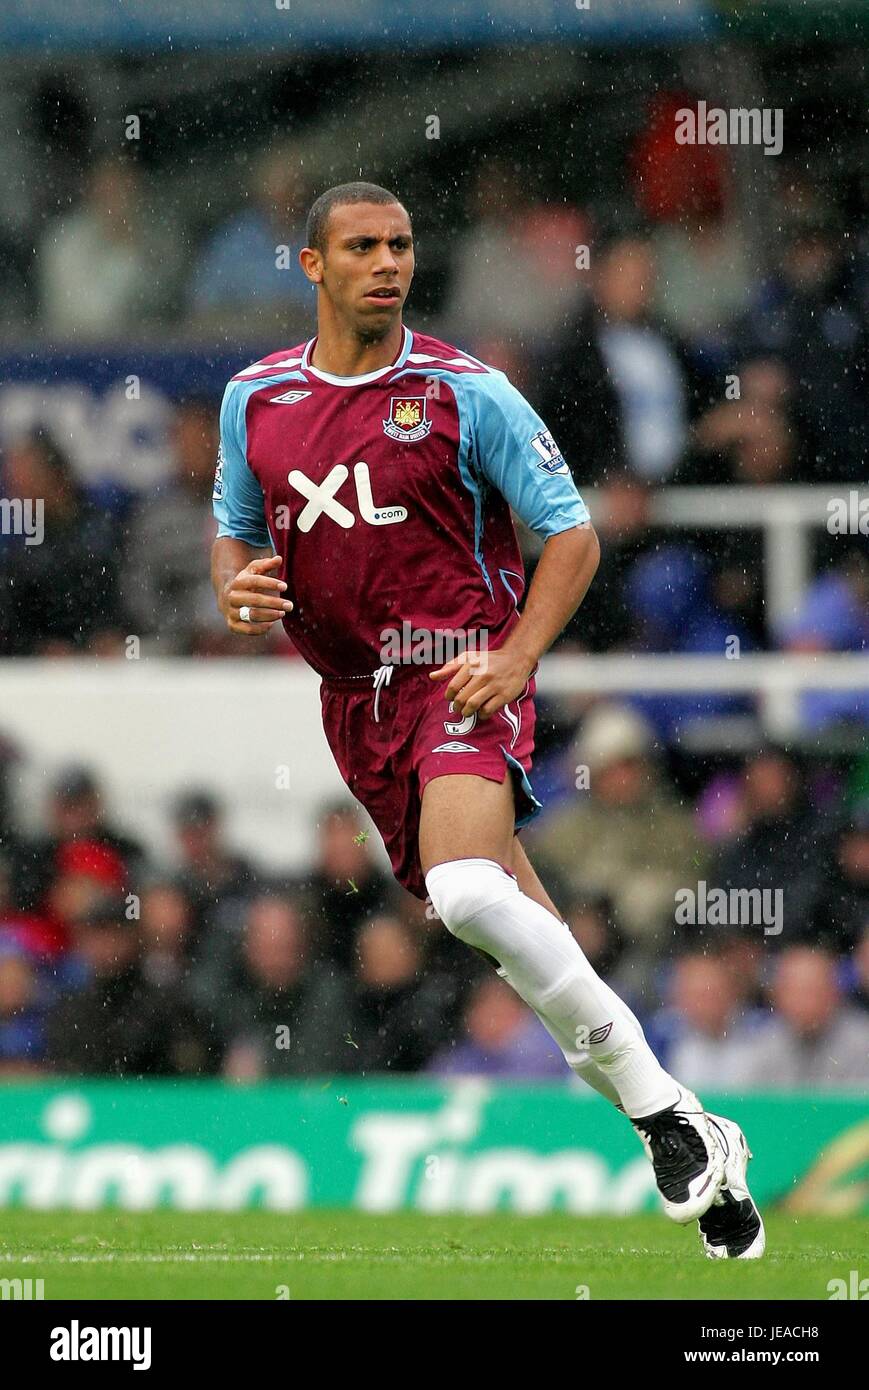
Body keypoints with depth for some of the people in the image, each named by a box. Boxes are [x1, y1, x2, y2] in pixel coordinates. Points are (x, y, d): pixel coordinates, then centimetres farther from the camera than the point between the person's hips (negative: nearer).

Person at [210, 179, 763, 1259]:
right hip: (354, 701, 6)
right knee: (479, 905, 8)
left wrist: (516, 656, -16)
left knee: (469, 893, -30)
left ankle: (667, 1115, -20)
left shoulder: (467, 393, -6)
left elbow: (572, 532, -2)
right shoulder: (254, 400, 6)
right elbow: (234, 533, 20)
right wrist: (237, 589, -5)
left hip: (462, 674, -6)